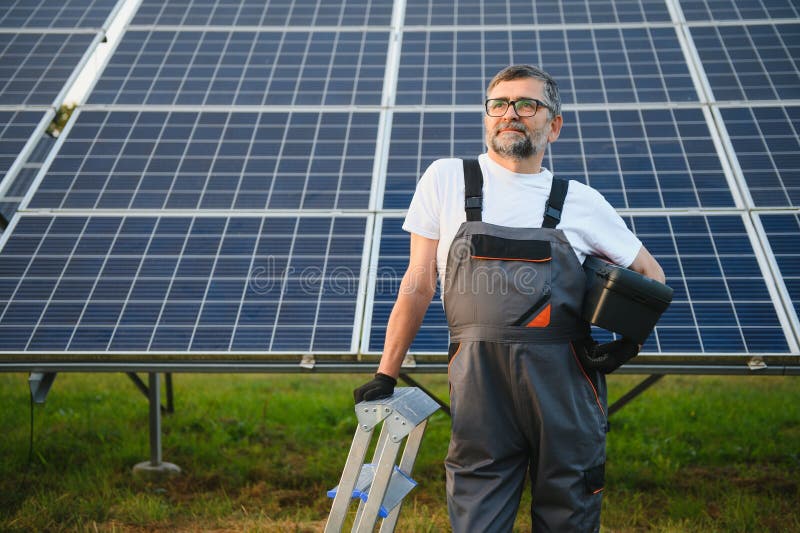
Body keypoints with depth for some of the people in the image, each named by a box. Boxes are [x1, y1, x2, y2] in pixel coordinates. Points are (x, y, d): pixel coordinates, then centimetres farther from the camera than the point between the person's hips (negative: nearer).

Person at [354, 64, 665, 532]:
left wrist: (628, 342, 3)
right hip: (479, 385, -1)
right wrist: (386, 376, 12)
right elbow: (419, 283, 14)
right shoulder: (446, 180, 11)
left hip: (565, 383, 1)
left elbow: (650, 274, 21)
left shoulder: (581, 202, 11)